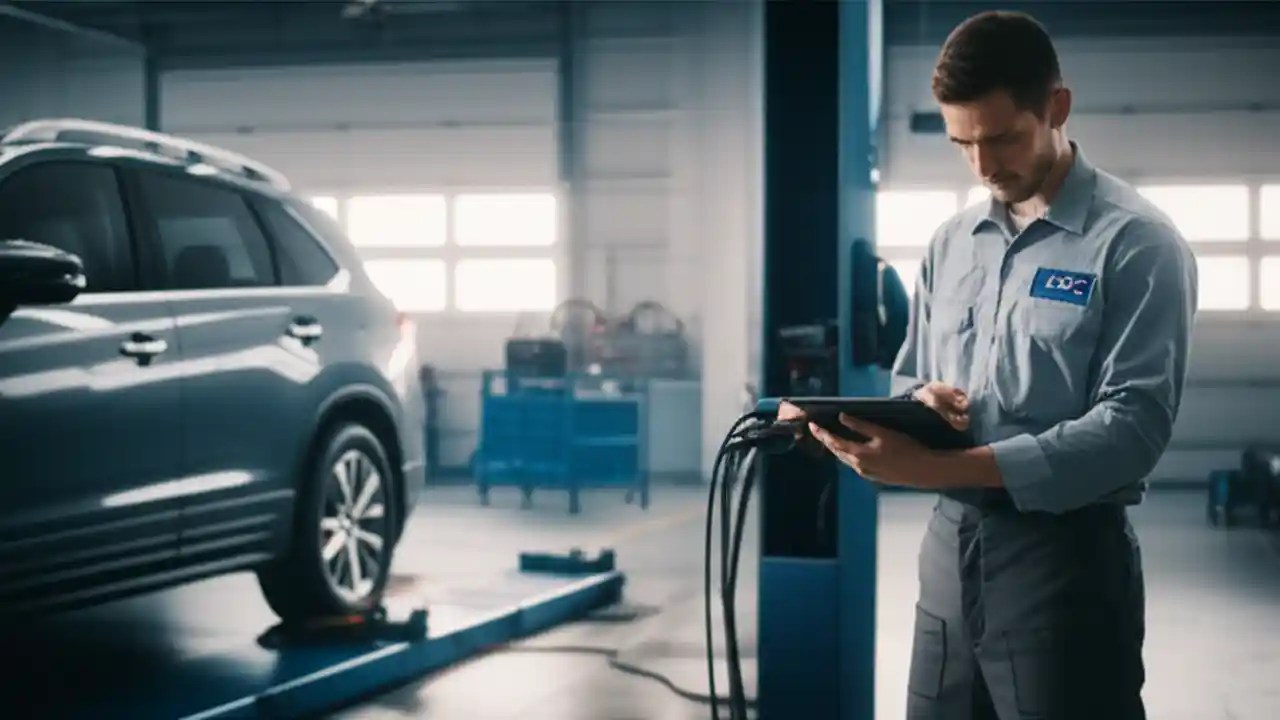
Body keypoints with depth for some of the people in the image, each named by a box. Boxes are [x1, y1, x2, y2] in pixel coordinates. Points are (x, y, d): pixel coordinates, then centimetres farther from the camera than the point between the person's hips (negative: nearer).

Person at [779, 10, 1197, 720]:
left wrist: (937, 468, -25)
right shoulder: (950, 244, 12)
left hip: (1065, 555, -5)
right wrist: (918, 406, -9)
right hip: (948, 548, 6)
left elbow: (1132, 426, -17)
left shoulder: (1136, 244, -7)